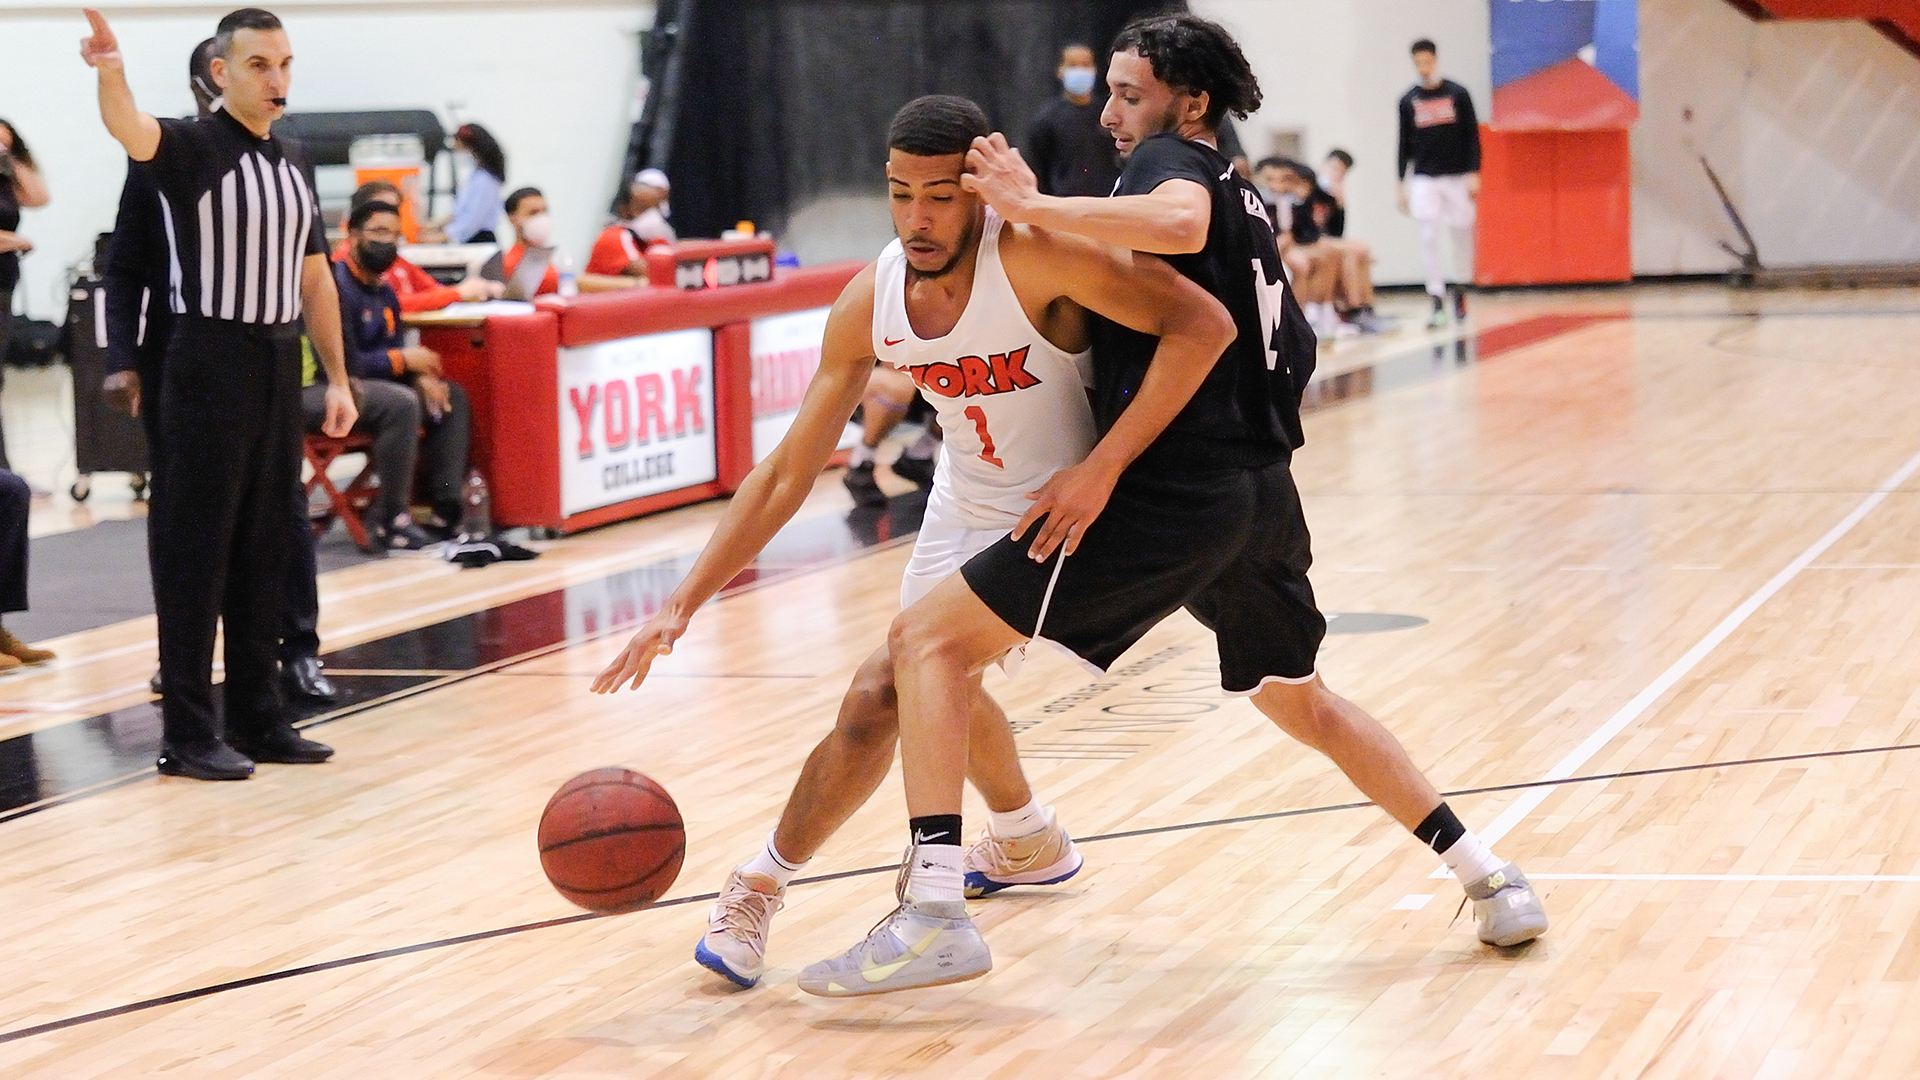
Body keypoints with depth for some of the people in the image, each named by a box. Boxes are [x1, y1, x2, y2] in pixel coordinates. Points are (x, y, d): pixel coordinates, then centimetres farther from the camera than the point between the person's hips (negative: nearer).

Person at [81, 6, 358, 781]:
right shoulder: (193, 148, -8)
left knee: (264, 549, 11)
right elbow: (130, 130, -31)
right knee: (197, 548, -4)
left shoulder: (291, 165, 13)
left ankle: (257, 718, 19)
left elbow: (314, 279, 18)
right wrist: (110, 73, -52)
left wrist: (337, 379, 15)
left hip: (279, 366, 7)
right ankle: (187, 732, 0)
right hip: (211, 362, -7)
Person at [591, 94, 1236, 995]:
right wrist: (682, 604, -12)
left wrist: (1099, 470, -38)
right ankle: (1033, 841, 56)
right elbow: (788, 472, -7)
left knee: (886, 690, -18)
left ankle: (761, 885, -2)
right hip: (965, 508, 7)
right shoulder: (869, 303, -13)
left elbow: (1203, 325, -34)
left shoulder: (1036, 254, -30)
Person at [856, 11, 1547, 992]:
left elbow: (1178, 221, -29)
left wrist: (1033, 207, -24)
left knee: (926, 639, -6)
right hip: (1263, 493, 9)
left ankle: (933, 909, -17)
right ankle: (1490, 879, 30)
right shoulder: (1244, 201, 23)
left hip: (1173, 495, -9)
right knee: (1299, 699, 31)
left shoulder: (1170, 158, -3)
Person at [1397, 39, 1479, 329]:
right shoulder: (1408, 101, 4)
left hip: (1458, 177, -1)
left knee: (1463, 237, 5)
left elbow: (1472, 136, 1)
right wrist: (1402, 184, 5)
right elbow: (1404, 144, 9)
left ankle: (1460, 293, 22)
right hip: (1425, 180, 1)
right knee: (1428, 238, -8)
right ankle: (1437, 302, -7)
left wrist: (1474, 174, -6)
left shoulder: (1458, 94, 0)